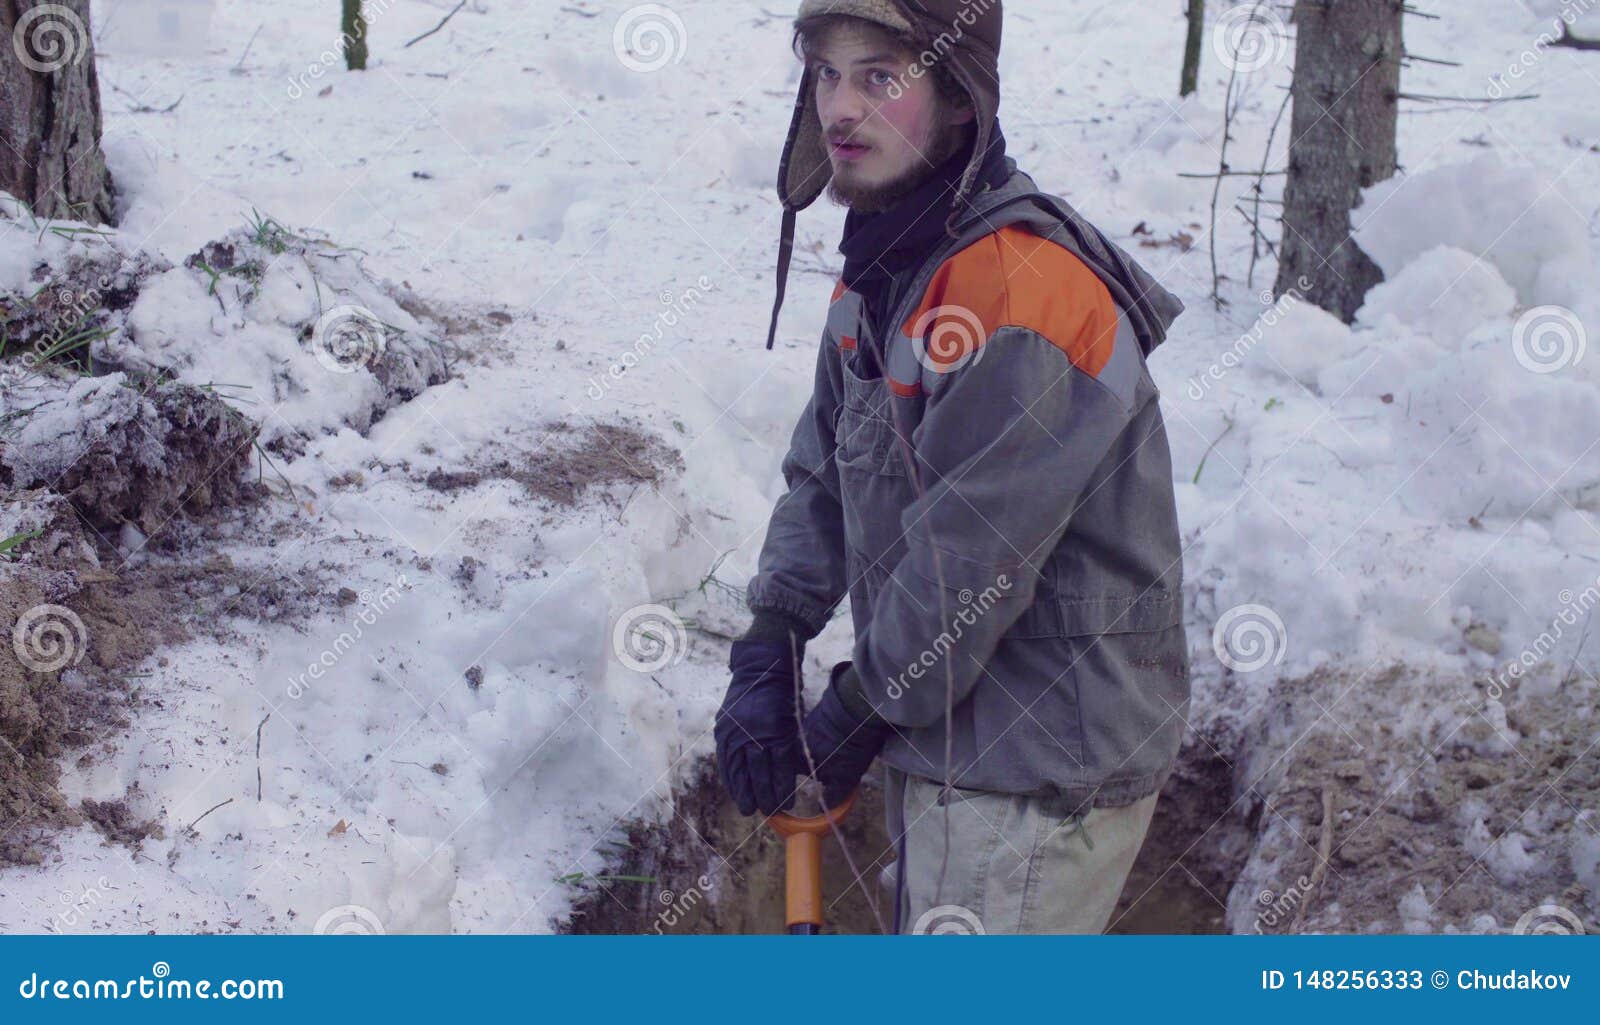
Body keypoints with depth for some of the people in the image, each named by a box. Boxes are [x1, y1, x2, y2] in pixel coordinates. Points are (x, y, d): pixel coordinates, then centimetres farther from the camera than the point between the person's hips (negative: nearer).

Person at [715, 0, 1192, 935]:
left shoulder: (1024, 295, -26)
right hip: (941, 737, 9)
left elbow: (968, 565, -25)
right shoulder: (882, 273, 6)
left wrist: (860, 709, -11)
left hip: (1039, 767, -9)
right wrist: (766, 656, -1)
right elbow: (822, 475, 9)